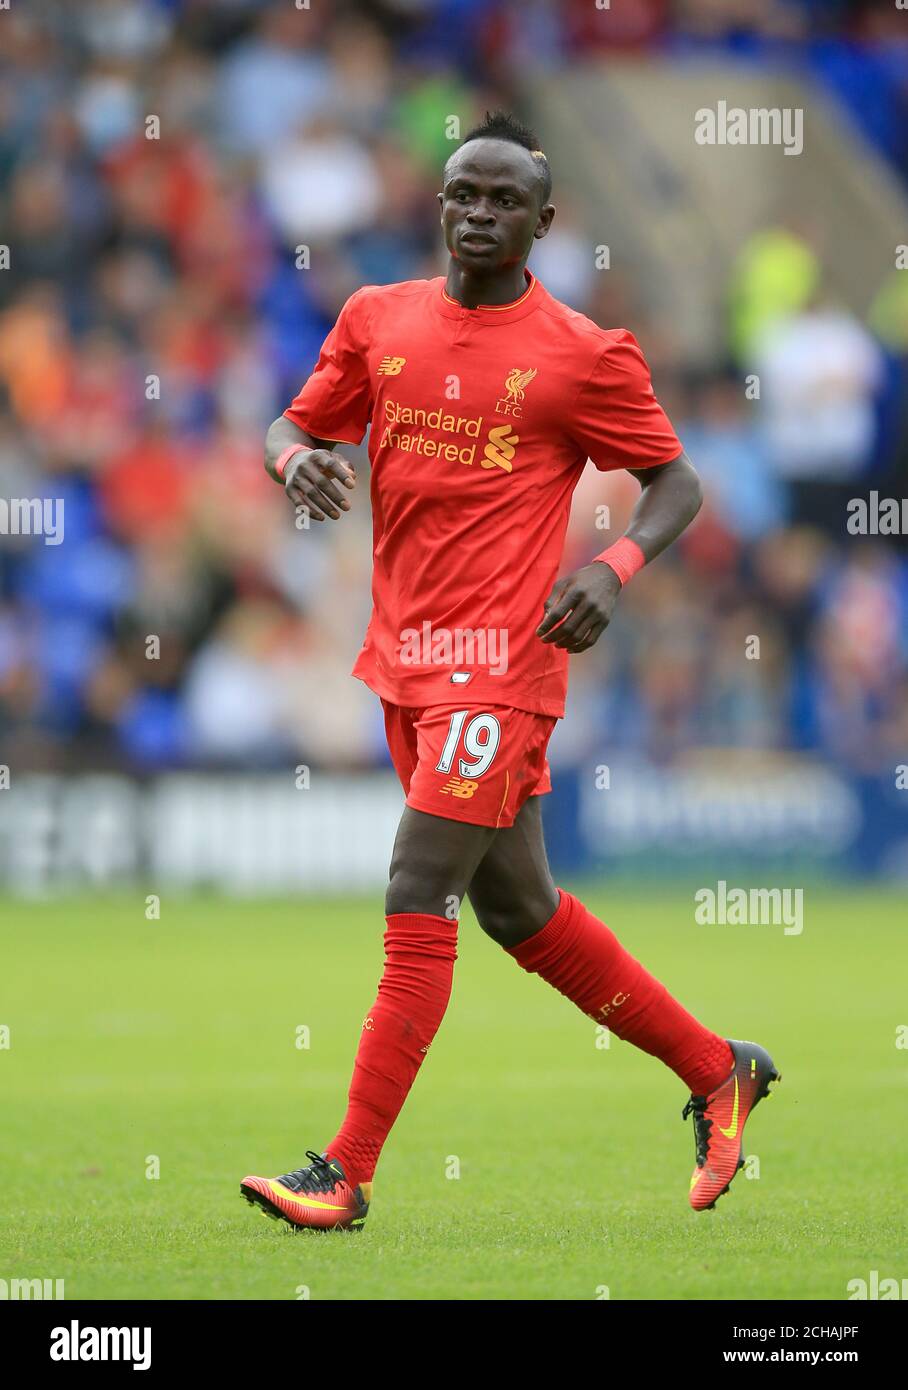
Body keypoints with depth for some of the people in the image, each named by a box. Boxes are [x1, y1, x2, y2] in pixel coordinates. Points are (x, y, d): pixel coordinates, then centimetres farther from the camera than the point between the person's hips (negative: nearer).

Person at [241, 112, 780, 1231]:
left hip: (502, 664, -7)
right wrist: (297, 460, -10)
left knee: (418, 902, -12)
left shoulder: (584, 356, -4)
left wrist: (614, 568, -15)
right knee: (518, 908, 15)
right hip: (407, 665, 7)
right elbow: (293, 428, 15)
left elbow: (675, 482, 4)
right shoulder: (379, 320, 9)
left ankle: (346, 1174, -11)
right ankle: (718, 1073, 31)